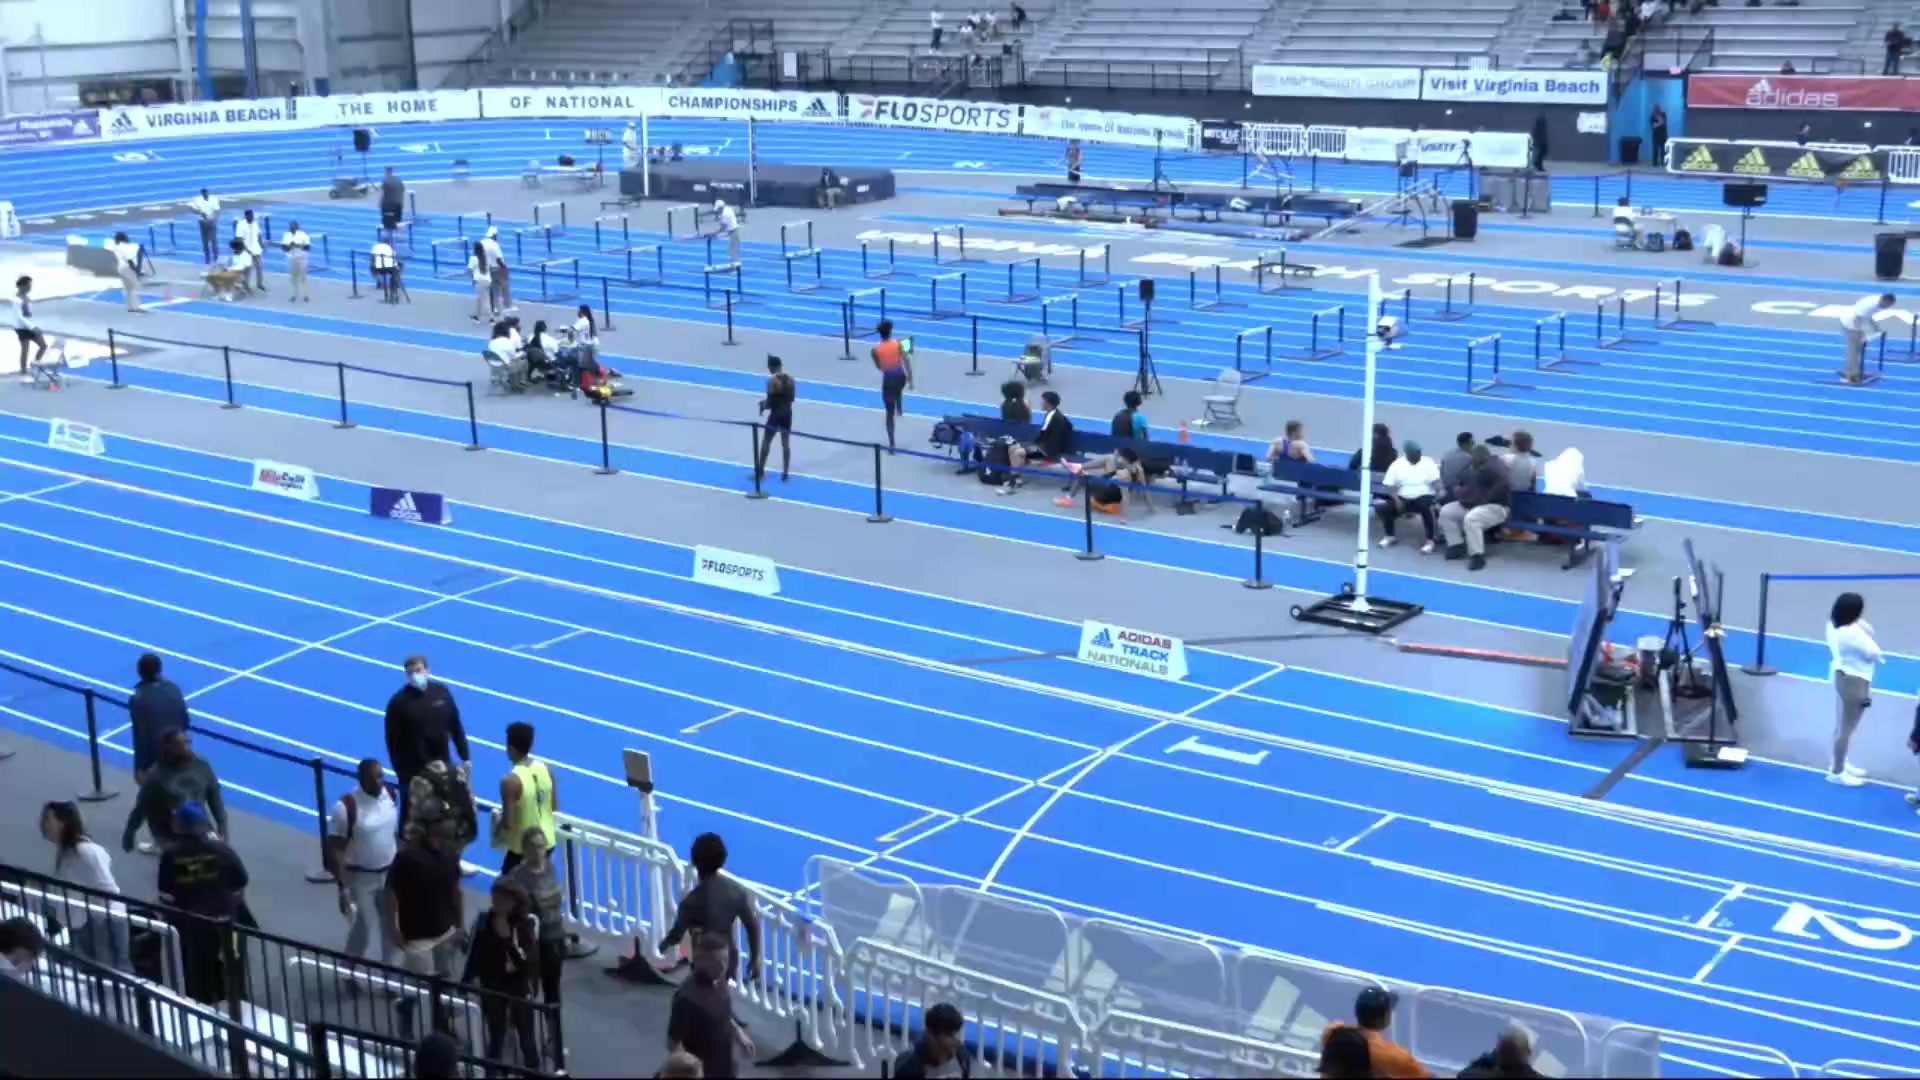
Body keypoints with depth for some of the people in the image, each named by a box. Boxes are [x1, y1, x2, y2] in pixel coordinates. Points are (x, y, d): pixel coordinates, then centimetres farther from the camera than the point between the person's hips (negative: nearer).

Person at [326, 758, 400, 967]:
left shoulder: (390, 795, -4)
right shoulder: (346, 807, -23)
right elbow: (335, 850, -19)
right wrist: (343, 887, -21)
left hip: (390, 874, 5)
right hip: (360, 878, -5)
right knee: (363, 931, 5)